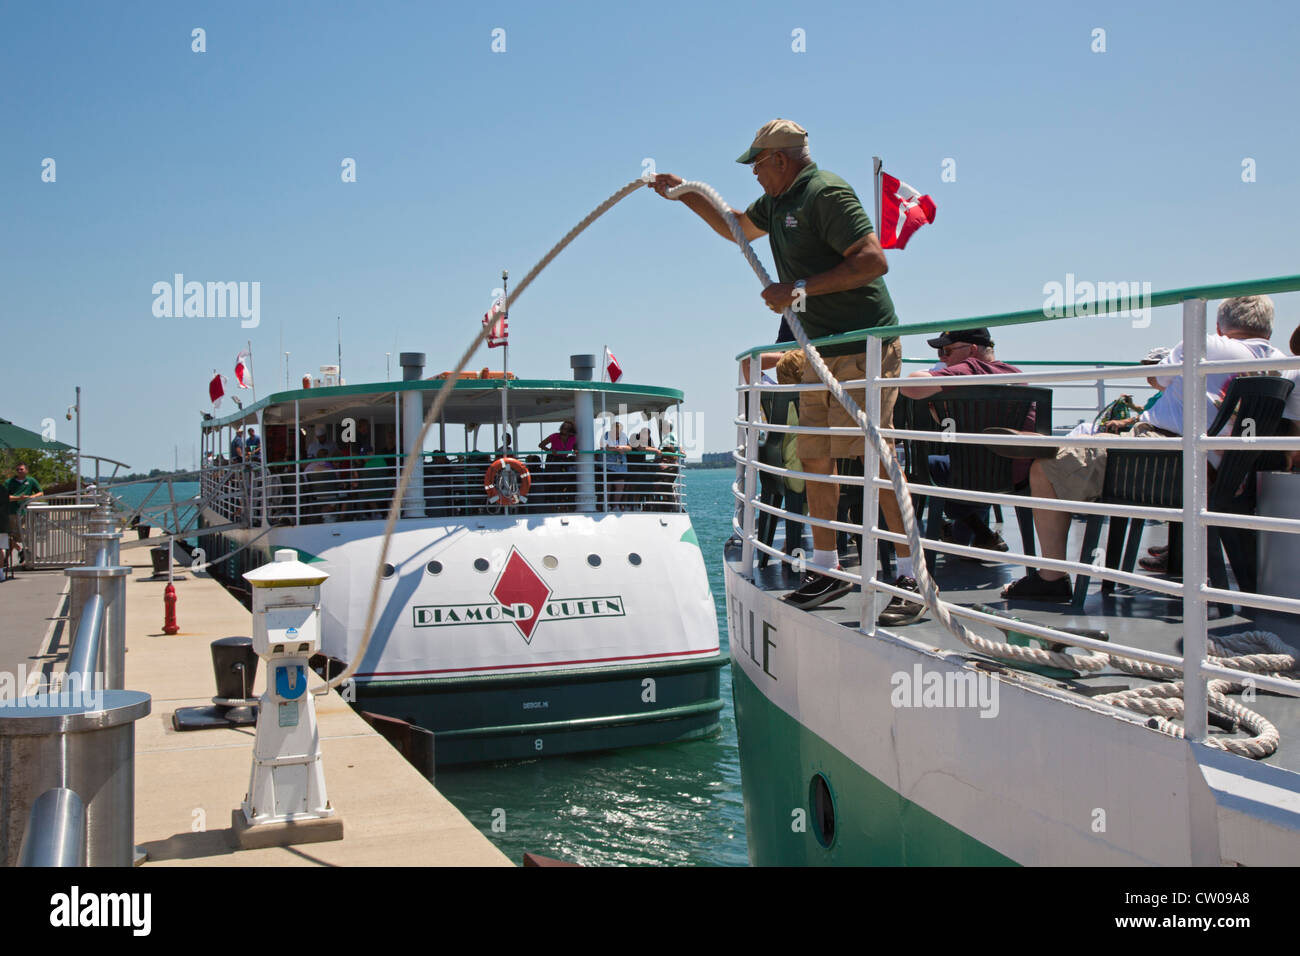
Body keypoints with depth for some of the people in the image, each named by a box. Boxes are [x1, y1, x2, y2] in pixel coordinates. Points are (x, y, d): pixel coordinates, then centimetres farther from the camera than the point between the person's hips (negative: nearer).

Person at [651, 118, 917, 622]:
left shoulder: (826, 192, -13)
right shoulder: (777, 201, 16)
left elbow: (874, 260, -22)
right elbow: (738, 227, 36)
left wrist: (801, 289, -22)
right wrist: (685, 193, 29)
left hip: (864, 347, -10)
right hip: (821, 351, 10)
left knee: (873, 457, -12)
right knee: (815, 457, 8)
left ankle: (911, 578, -7)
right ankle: (827, 569, 17)